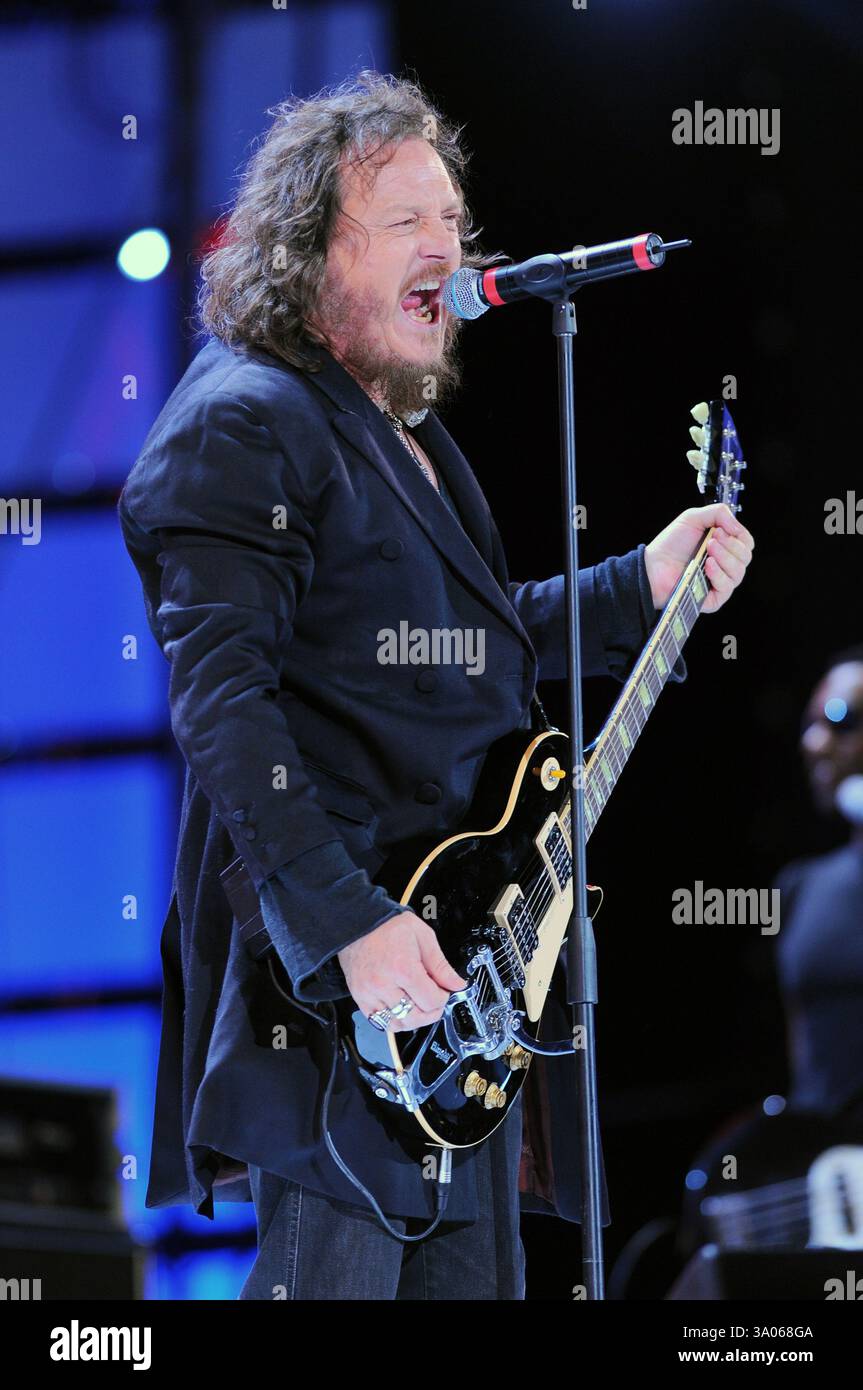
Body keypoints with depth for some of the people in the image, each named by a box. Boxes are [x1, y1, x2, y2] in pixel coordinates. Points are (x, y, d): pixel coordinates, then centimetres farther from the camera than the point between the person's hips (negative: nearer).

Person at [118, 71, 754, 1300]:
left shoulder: (407, 435, 19)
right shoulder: (245, 425, -12)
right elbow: (219, 695, -22)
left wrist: (642, 587, 17)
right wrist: (346, 921, -28)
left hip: (457, 971, 10)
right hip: (335, 970, -10)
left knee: (475, 1279, 12)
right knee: (338, 1269, -12)